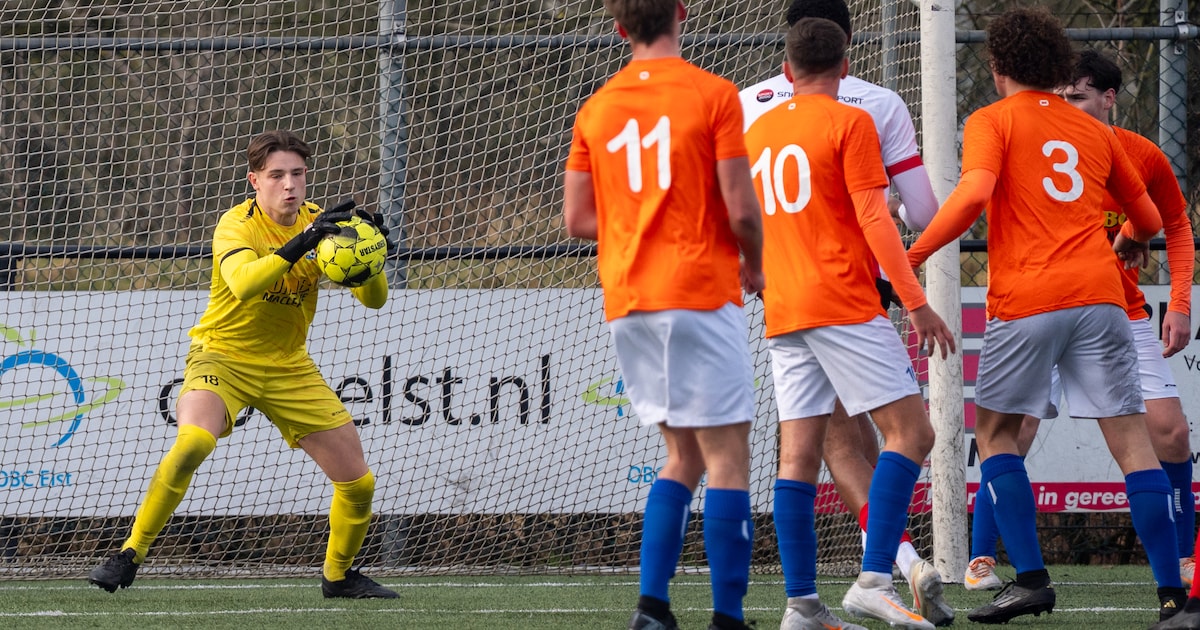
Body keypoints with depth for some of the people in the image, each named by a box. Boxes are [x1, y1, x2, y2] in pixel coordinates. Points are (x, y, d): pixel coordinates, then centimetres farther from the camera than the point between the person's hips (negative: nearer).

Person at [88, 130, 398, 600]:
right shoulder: (237, 225, -18)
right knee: (192, 443, -35)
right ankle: (129, 556, -21)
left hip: (289, 367, 5)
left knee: (358, 483, 1)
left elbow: (374, 299, -7)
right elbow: (243, 283, -39)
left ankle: (338, 575, 28)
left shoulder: (320, 222, -5)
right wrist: (299, 244, -50)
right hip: (223, 356, -5)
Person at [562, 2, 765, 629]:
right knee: (727, 456, -2)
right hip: (700, 294, -6)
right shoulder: (713, 94, -6)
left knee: (684, 455, 15)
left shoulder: (596, 109, 9)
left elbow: (577, 218, 8)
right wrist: (754, 265, 8)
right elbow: (741, 208, -10)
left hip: (626, 303, 6)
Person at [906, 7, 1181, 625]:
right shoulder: (1095, 132, 19)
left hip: (1026, 298, -3)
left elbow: (973, 193, -14)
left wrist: (911, 255, -8)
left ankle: (1031, 578, 1)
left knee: (994, 432, 13)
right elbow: (1149, 219, 27)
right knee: (1131, 441, 1)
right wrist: (1127, 242, 49)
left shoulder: (993, 121, 5)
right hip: (1099, 296, 3)